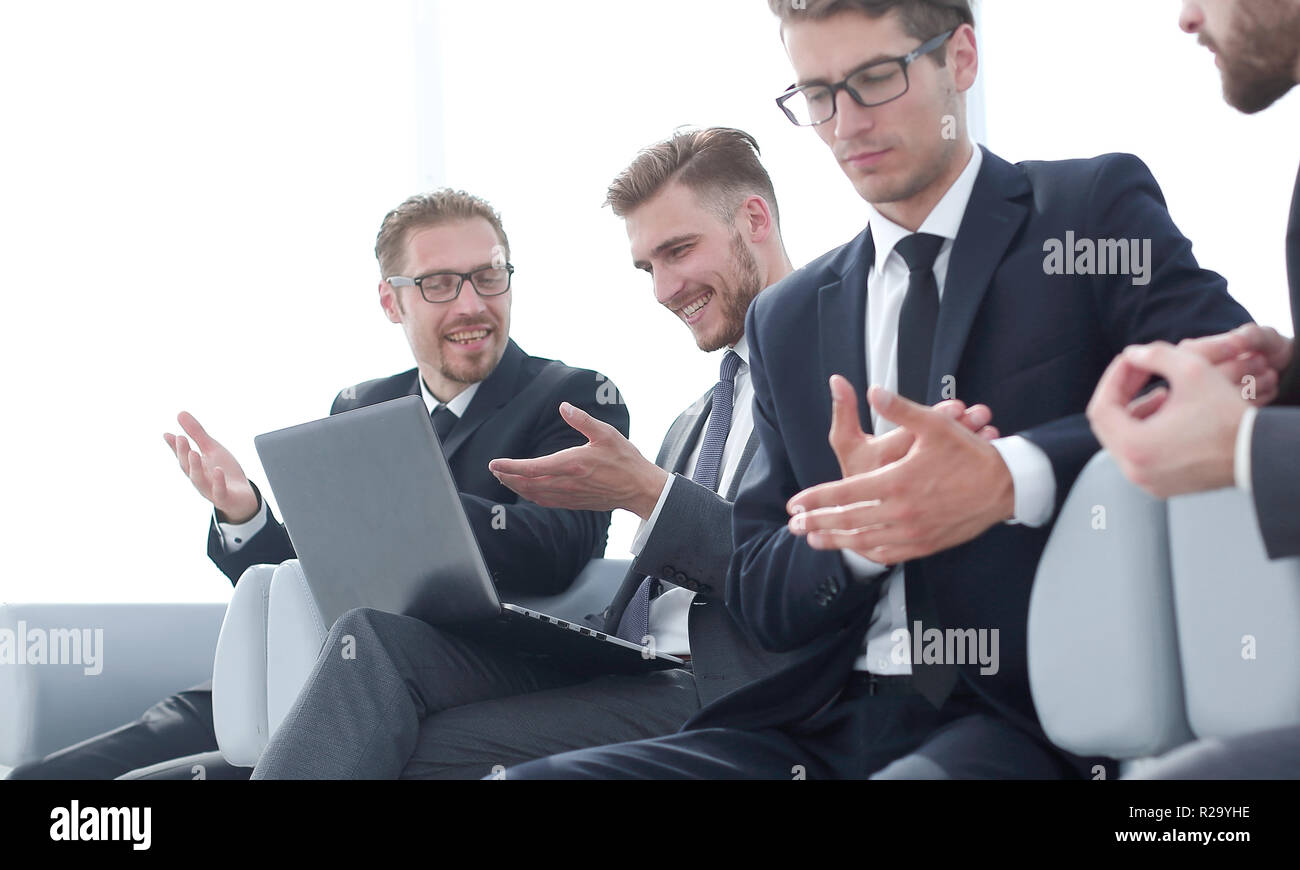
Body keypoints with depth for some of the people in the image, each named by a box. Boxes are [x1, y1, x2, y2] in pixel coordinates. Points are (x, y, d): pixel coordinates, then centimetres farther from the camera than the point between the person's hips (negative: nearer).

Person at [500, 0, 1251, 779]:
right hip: (833, 721, 5)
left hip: (1021, 716, -5)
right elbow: (761, 601, 15)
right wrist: (858, 533, -8)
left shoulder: (1097, 207, 6)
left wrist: (1011, 479, -24)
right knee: (529, 776, -13)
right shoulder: (787, 319, 19)